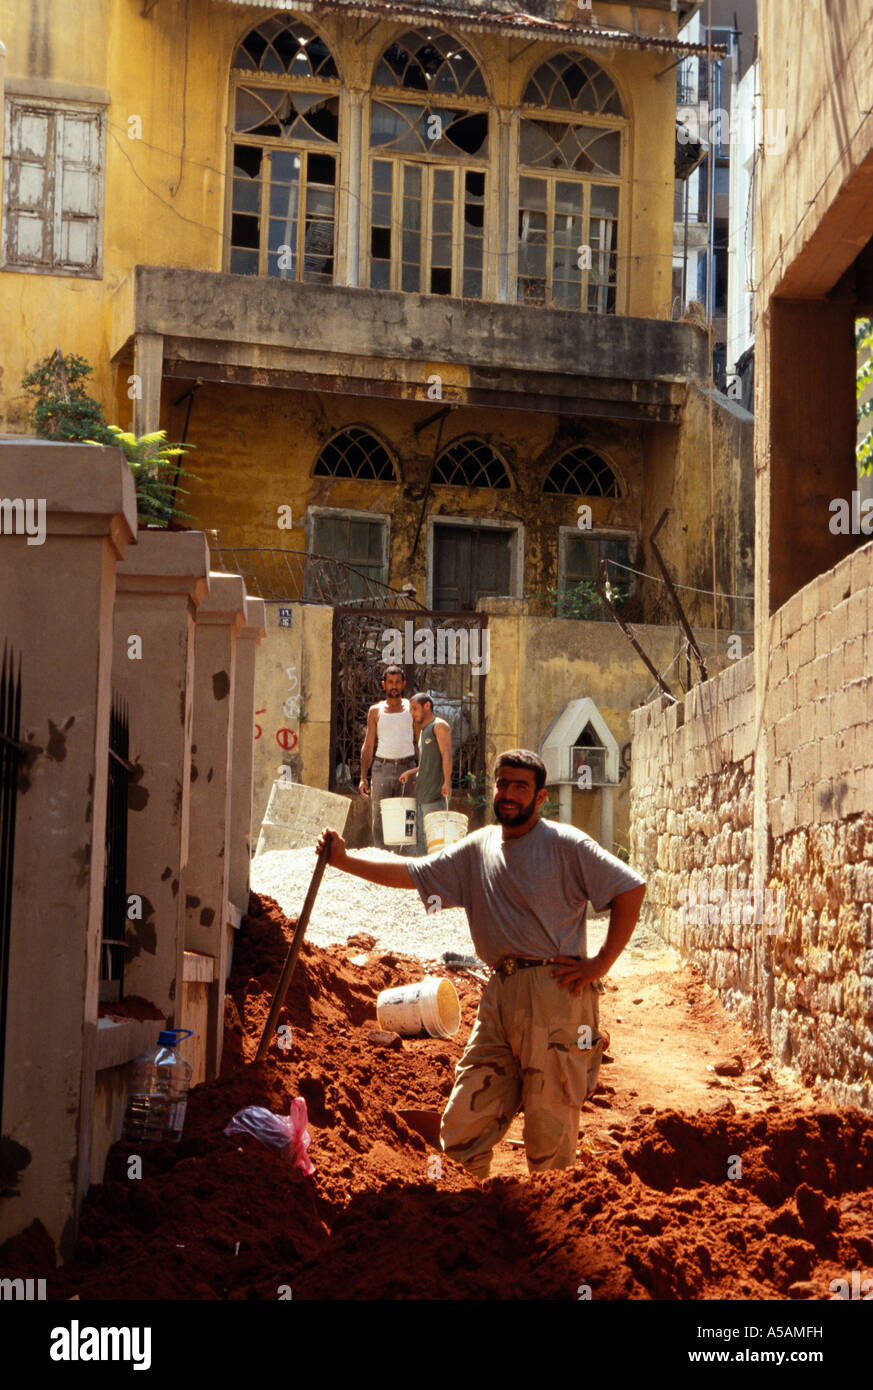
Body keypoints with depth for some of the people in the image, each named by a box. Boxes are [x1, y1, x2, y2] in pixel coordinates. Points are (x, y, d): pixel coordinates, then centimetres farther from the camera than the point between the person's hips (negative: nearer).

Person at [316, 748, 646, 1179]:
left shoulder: (565, 844, -1)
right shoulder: (478, 847, 17)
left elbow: (631, 889, -4)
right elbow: (411, 873, 18)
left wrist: (600, 964, -7)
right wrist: (344, 861, 9)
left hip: (554, 994, -6)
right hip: (500, 994, 6)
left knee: (550, 1134, -4)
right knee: (462, 1127, 5)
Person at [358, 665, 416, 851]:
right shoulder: (375, 710, 11)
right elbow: (368, 745, 12)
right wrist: (363, 777, 4)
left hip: (407, 766, -1)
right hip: (382, 767, 1)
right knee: (378, 817, -4)